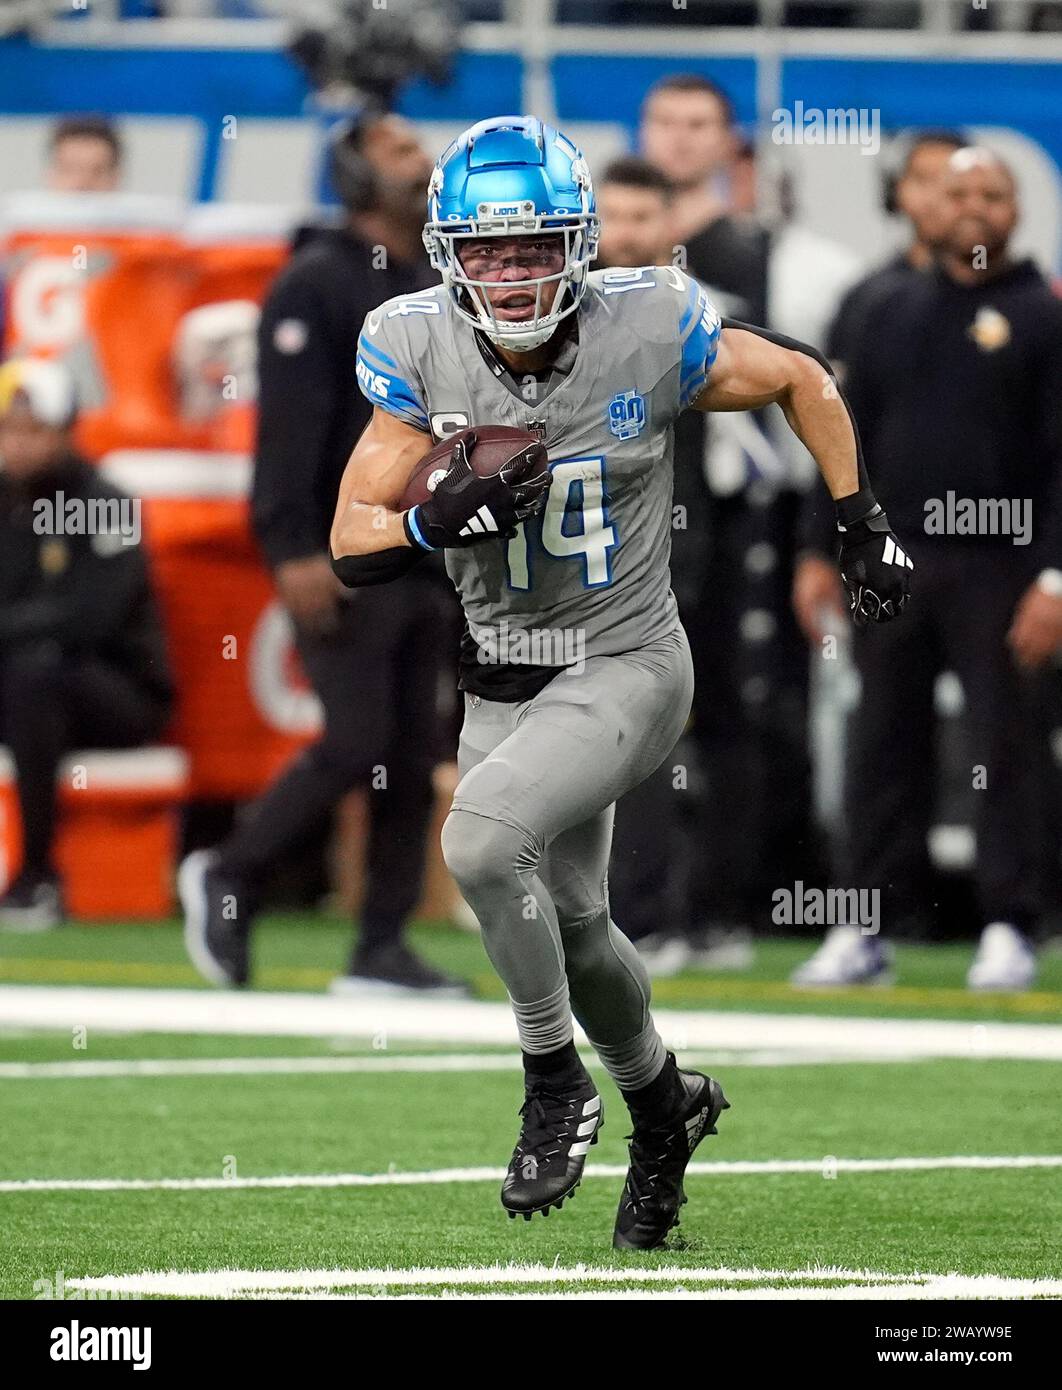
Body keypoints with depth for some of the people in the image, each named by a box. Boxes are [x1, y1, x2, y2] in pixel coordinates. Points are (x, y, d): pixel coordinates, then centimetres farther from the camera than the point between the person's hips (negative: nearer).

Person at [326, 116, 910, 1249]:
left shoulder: (647, 331, -18)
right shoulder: (419, 350, -11)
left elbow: (802, 382, 1)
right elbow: (352, 544, -10)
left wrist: (863, 531, 4)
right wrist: (439, 521, -31)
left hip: (625, 668, -5)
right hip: (502, 679, 5)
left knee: (479, 839, -28)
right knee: (568, 922, 20)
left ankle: (555, 1081, -7)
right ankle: (664, 1101, 48)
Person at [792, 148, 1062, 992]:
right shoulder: (898, 312, 14)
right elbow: (852, 438, 17)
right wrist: (822, 551, 10)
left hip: (994, 571, -4)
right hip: (892, 565, 4)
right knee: (883, 747, 5)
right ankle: (867, 930, 10)